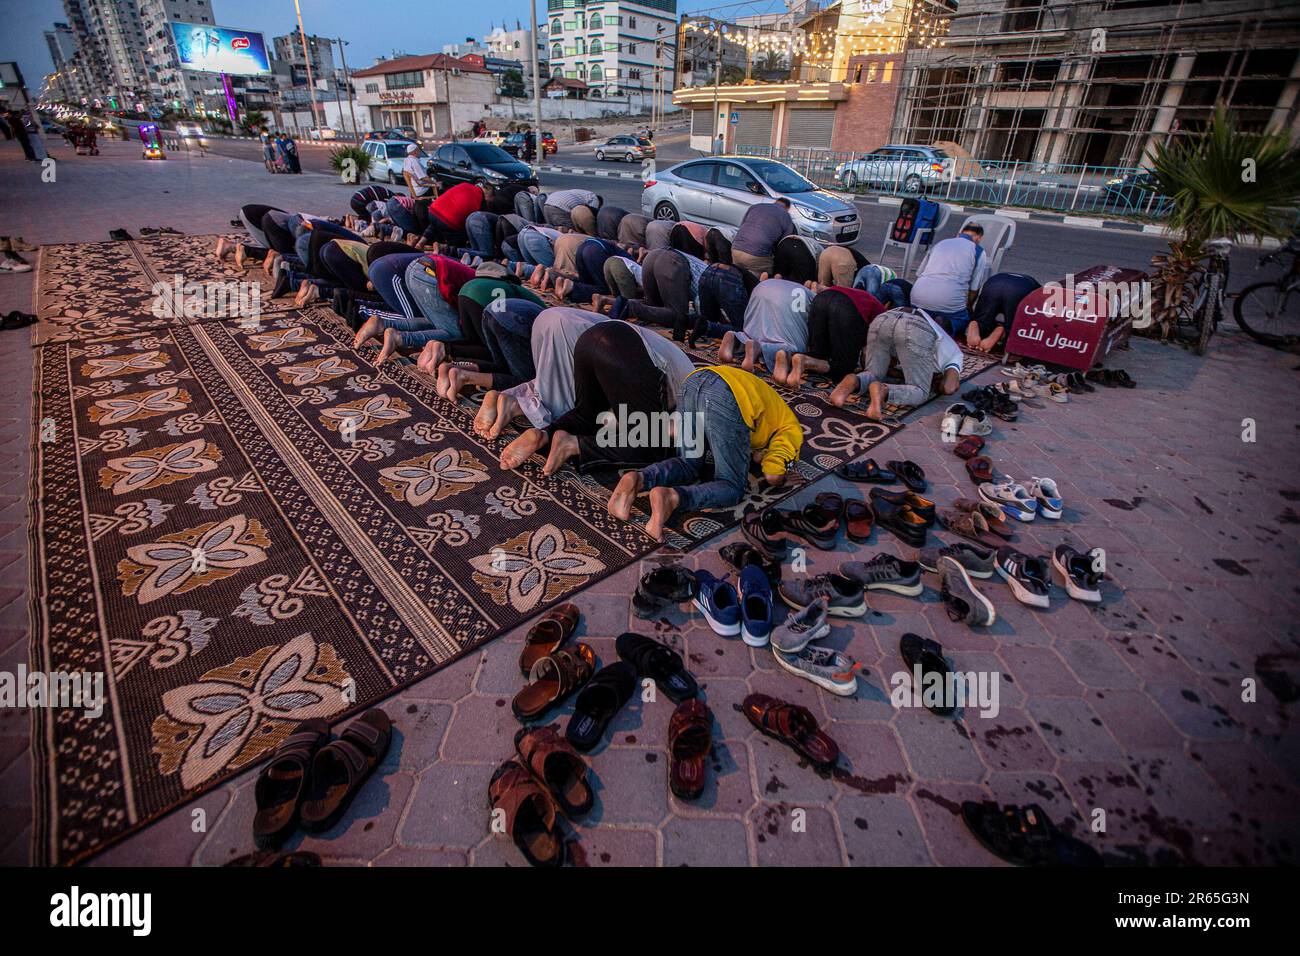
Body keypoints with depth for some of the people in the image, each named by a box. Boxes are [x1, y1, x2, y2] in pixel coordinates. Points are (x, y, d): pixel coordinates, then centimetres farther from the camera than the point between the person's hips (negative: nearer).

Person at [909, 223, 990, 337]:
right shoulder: (979, 252, 13)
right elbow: (974, 289, 10)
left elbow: (919, 274, 27)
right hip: (949, 303, -3)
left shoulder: (938, 244, 25)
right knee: (964, 321, 25)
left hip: (918, 298, 3)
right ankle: (947, 325, -9)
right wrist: (967, 309, 28)